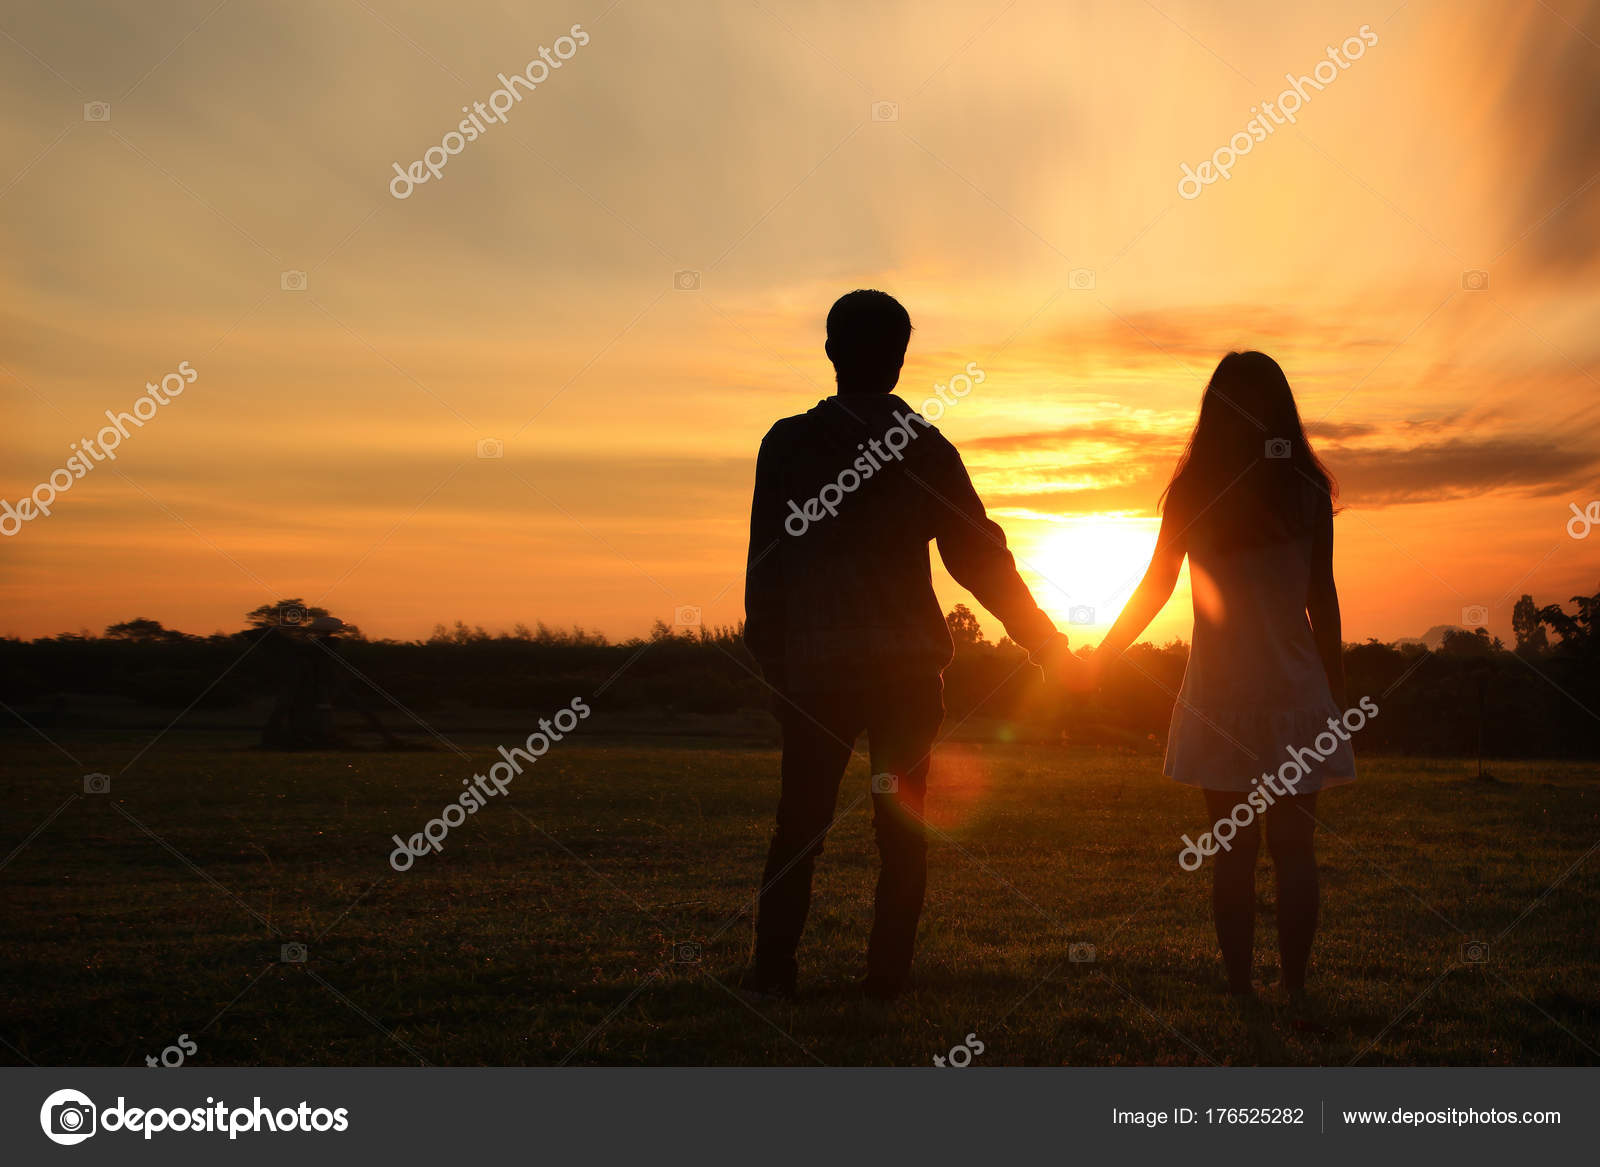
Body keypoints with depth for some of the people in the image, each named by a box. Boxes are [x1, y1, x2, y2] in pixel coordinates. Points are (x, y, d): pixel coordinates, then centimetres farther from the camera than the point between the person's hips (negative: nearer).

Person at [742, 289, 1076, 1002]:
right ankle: (887, 978, 8)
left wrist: (768, 661, 10)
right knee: (902, 826, 7)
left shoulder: (788, 443, 0)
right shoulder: (926, 449, 0)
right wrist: (1048, 647, 7)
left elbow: (766, 563, 1)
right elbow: (980, 560, 0)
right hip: (907, 668, 0)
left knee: (800, 821, 8)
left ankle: (772, 970, 9)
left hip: (814, 666, 0)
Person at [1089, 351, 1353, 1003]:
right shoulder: (1307, 490, -1)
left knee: (1232, 851, 6)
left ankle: (1240, 988, 9)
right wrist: (1337, 690, 10)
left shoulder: (1192, 490, -1)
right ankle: (1295, 988, 6)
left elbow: (1153, 590, 3)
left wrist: (1099, 659, 16)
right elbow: (1322, 601, 1)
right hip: (1295, 687, 0)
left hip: (1219, 691, 0)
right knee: (1293, 847, 6)